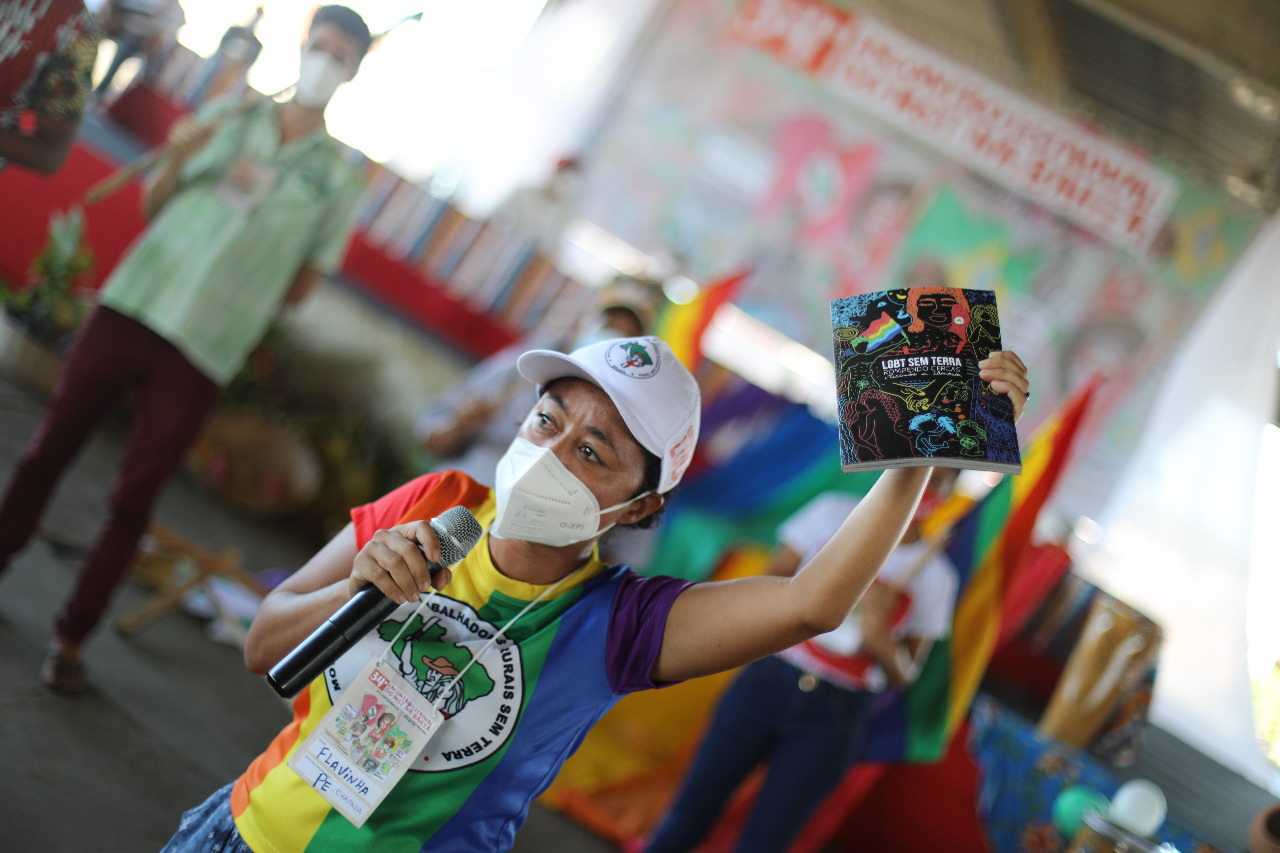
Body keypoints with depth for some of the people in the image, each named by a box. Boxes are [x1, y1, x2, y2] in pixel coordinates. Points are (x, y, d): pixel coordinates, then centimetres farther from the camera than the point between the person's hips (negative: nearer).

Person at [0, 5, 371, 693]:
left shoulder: (337, 174, 3)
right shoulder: (228, 118, 9)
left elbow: (303, 284, 7)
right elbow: (154, 205, 12)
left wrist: (232, 304, -1)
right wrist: (177, 161, -6)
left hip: (202, 353, -2)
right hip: (131, 305, 2)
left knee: (132, 500, 1)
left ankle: (71, 636, 11)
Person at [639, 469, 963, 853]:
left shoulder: (935, 574, 2)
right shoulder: (834, 513, 2)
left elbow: (904, 675, 4)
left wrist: (879, 638, -17)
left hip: (832, 720, 0)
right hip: (767, 685, 0)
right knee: (685, 822, 1)